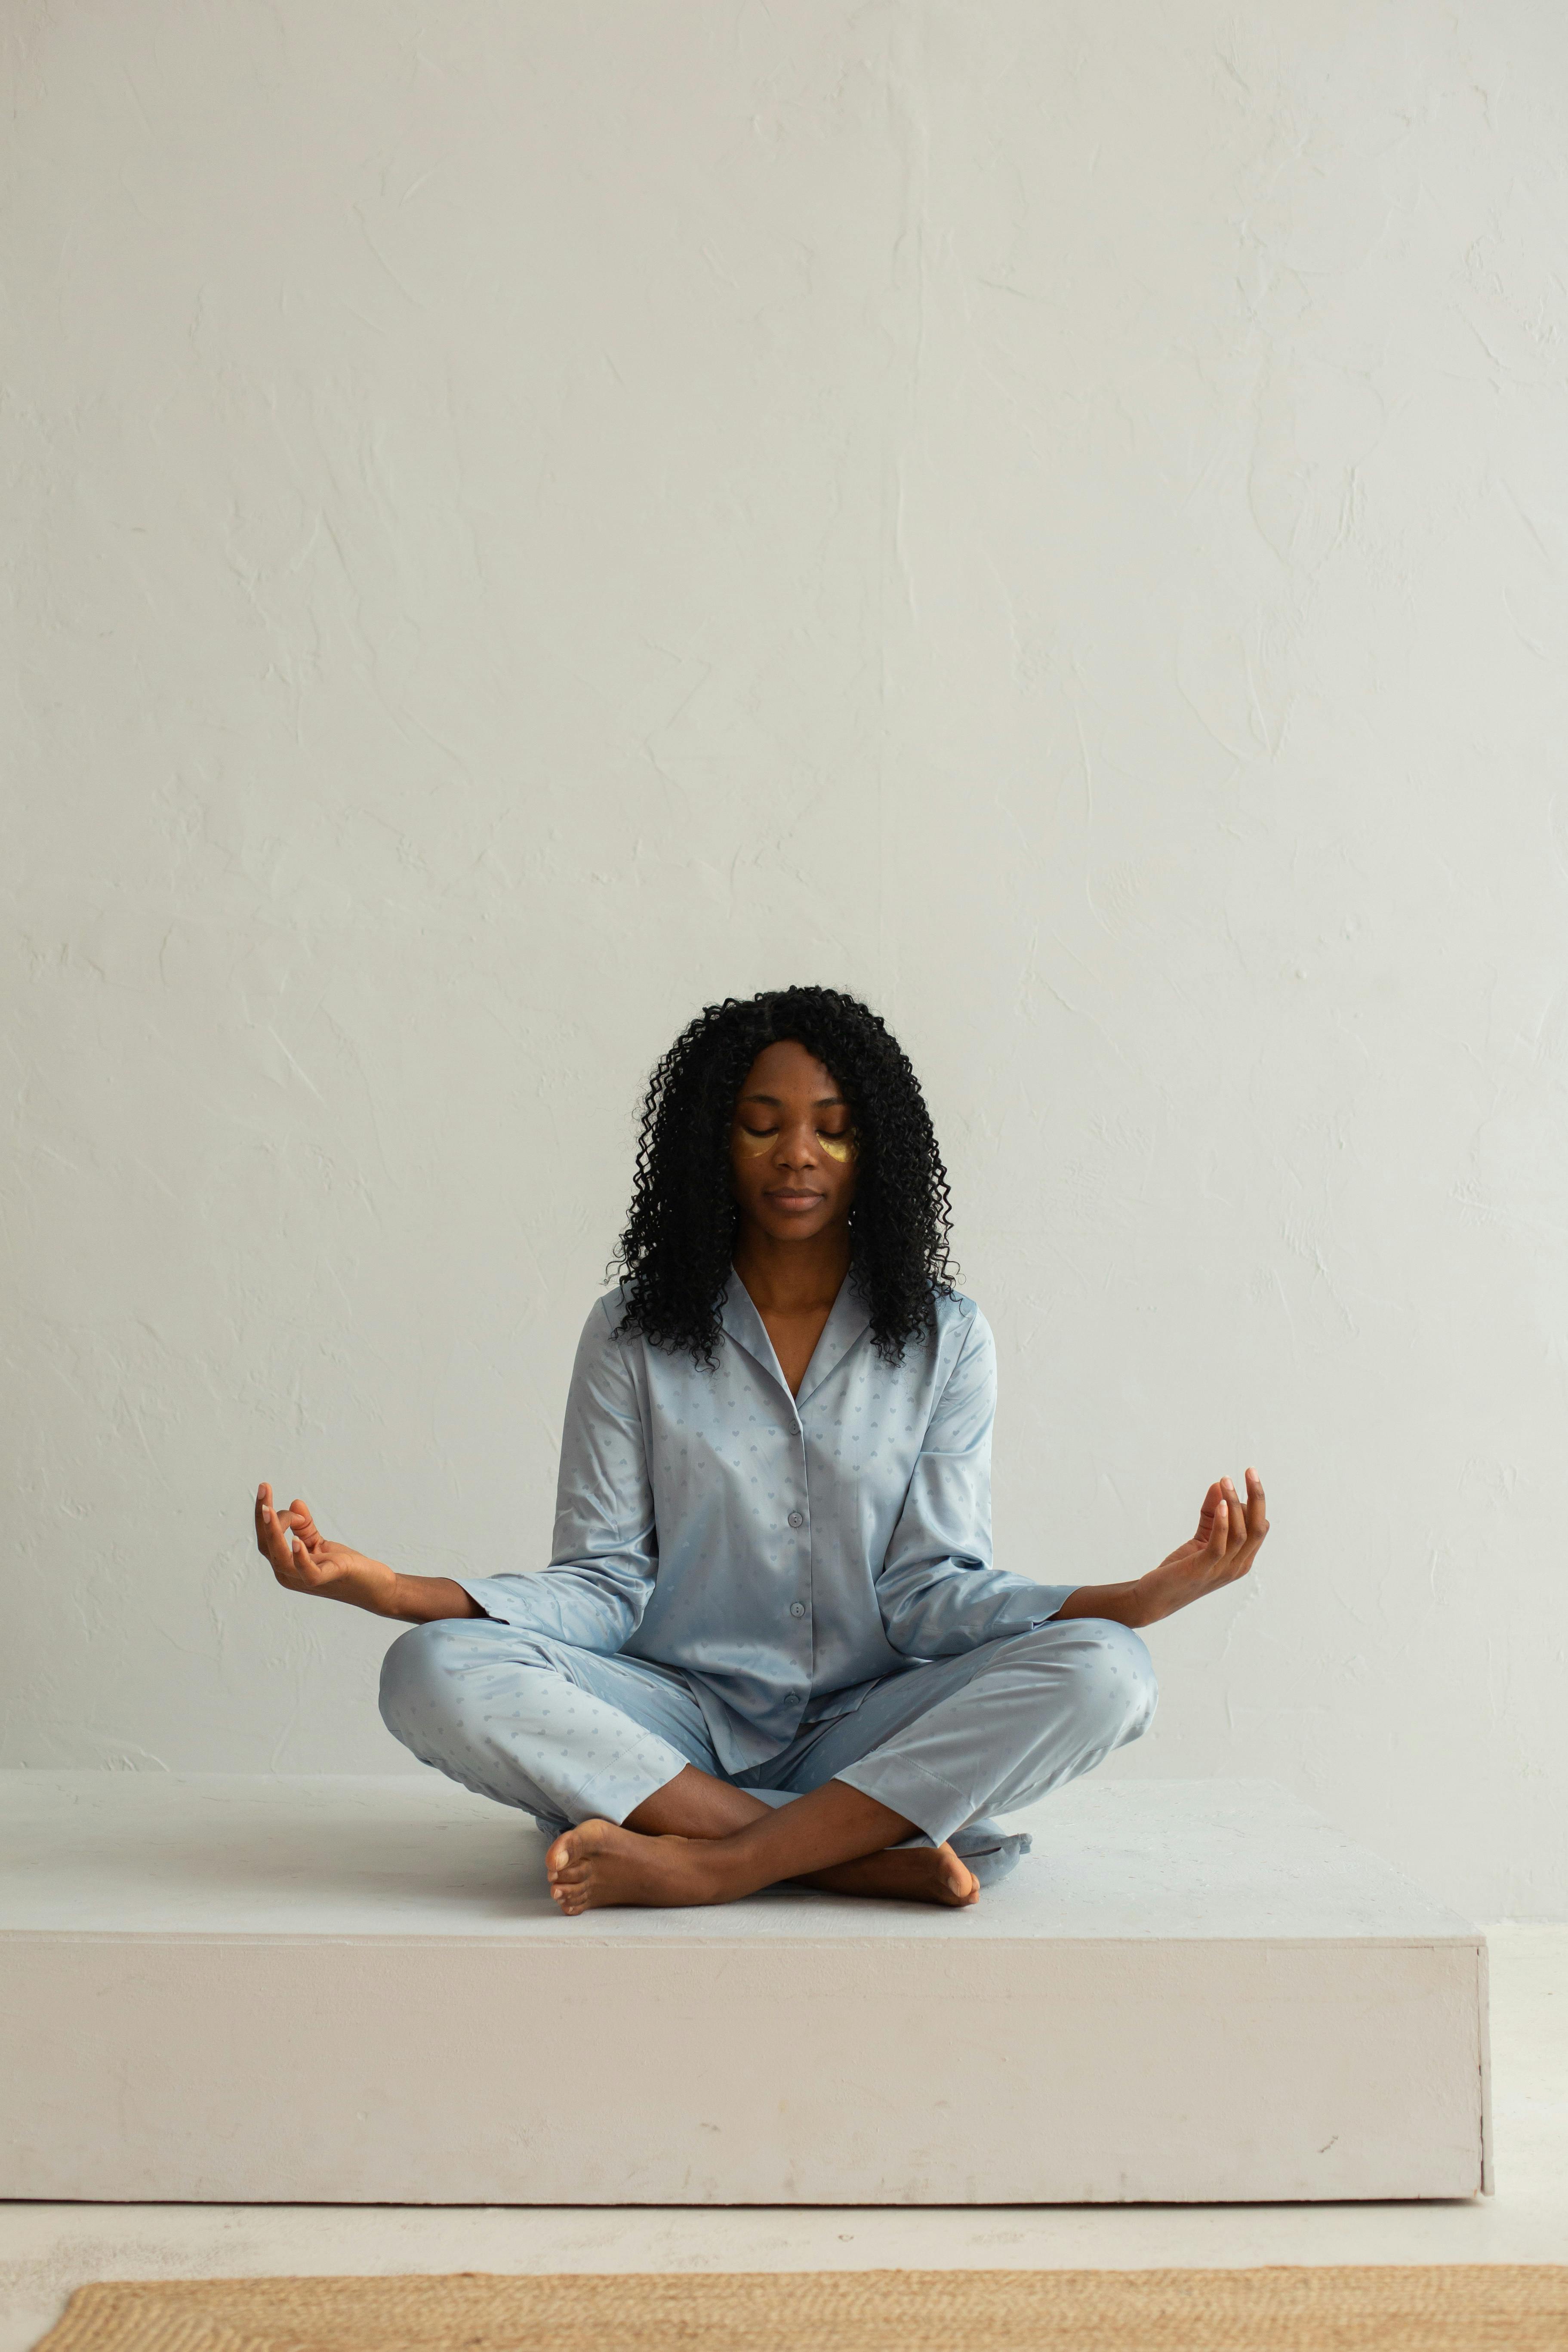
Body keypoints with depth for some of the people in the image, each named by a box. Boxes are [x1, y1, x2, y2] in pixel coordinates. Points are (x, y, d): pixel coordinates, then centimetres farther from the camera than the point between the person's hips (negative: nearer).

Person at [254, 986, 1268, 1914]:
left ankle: (704, 1864, -31)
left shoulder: (945, 1339, 6)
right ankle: (865, 1858, -31)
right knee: (434, 1674, -28)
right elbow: (604, 1585, 0)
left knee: (1104, 1671, -28)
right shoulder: (633, 1333, 5)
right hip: (681, 1732, 0)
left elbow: (932, 1590, -1)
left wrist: (1150, 1596, -18)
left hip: (869, 1734, 0)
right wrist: (394, 1590, -16)